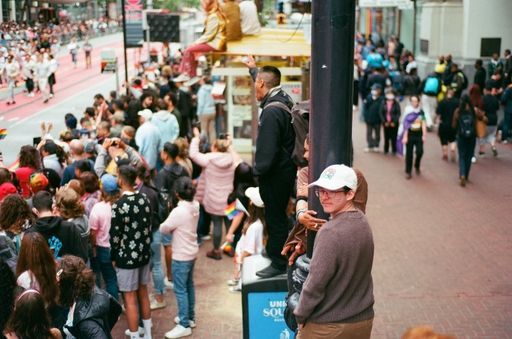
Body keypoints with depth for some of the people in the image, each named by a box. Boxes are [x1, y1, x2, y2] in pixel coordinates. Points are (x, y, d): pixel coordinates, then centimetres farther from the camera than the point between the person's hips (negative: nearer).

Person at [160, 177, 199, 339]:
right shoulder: (195, 206, -4)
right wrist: (175, 228, -3)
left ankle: (184, 325, 8)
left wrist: (171, 228, 5)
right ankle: (190, 317, 34)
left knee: (180, 290, 1)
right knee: (189, 285, 21)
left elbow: (163, 229, -13)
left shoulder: (178, 211, -27)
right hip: (192, 252, 8)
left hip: (181, 256, -8)